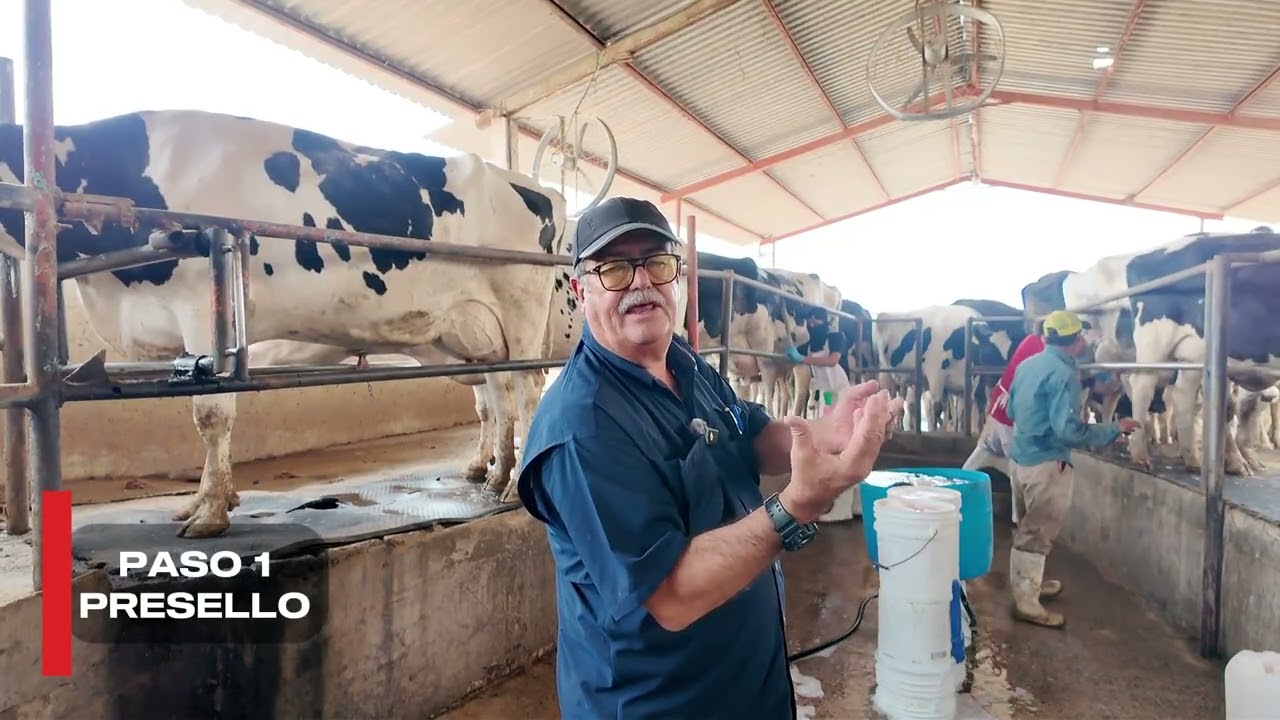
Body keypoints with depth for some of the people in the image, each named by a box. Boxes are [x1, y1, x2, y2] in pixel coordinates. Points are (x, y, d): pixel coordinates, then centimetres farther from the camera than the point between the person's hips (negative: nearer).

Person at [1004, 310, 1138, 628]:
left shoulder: (1027, 364, 8)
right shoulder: (1064, 373, -18)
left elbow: (1011, 410, 18)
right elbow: (1068, 431, -22)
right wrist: (1115, 429, -11)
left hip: (1020, 455, 8)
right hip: (1046, 462, -8)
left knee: (1027, 528, 21)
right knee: (1037, 533, 1)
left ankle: (1027, 583, 36)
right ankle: (1026, 603, 9)